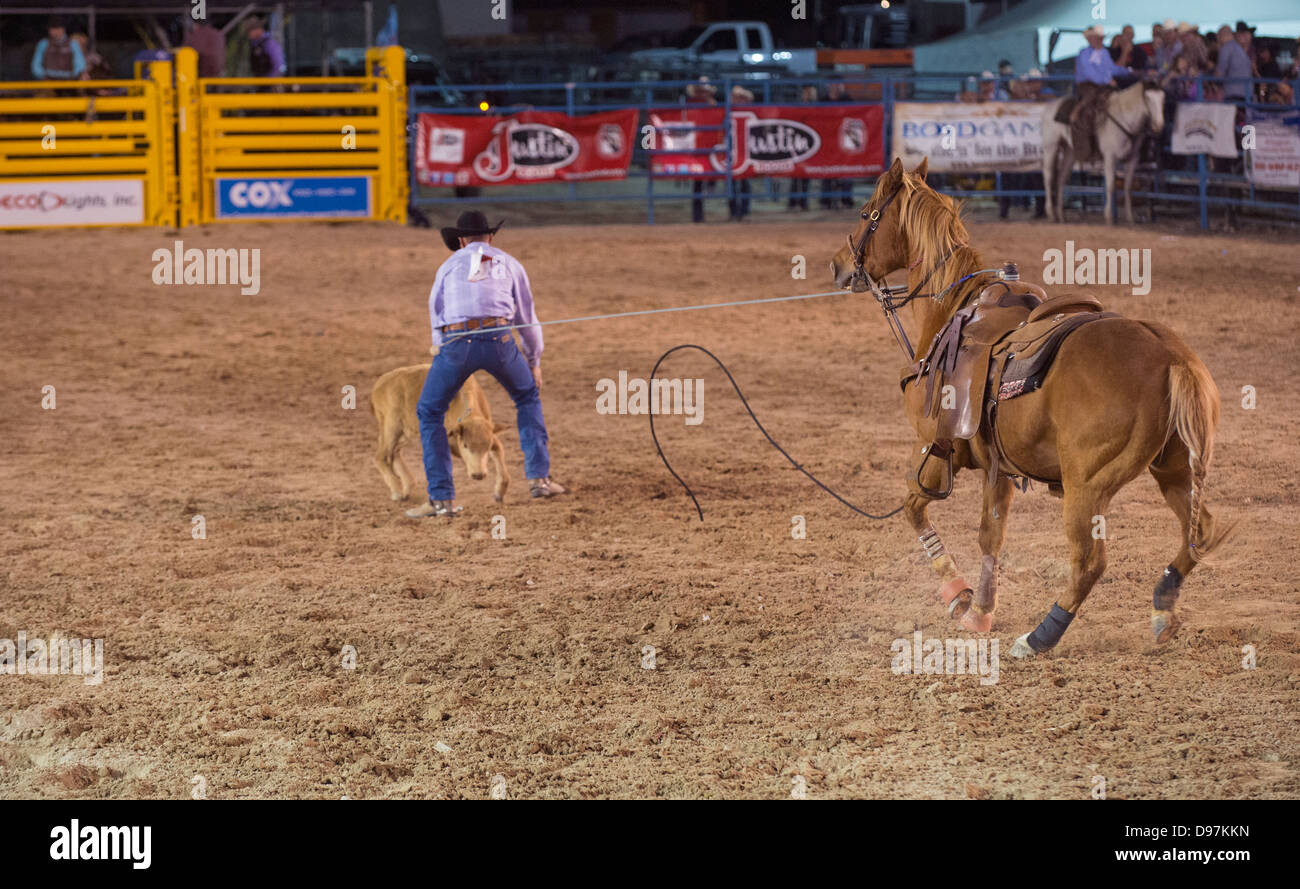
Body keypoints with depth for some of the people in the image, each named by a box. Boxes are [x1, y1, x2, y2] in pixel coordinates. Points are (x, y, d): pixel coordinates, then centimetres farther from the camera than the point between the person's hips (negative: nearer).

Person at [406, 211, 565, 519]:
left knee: (429, 413, 15)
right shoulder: (509, 263, 25)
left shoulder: (449, 265, 24)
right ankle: (539, 476, 23)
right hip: (498, 340, 1)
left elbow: (436, 313, 30)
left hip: (455, 342, -1)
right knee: (528, 397, 29)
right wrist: (534, 361, 43)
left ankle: (442, 498, 7)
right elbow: (527, 317, 30)